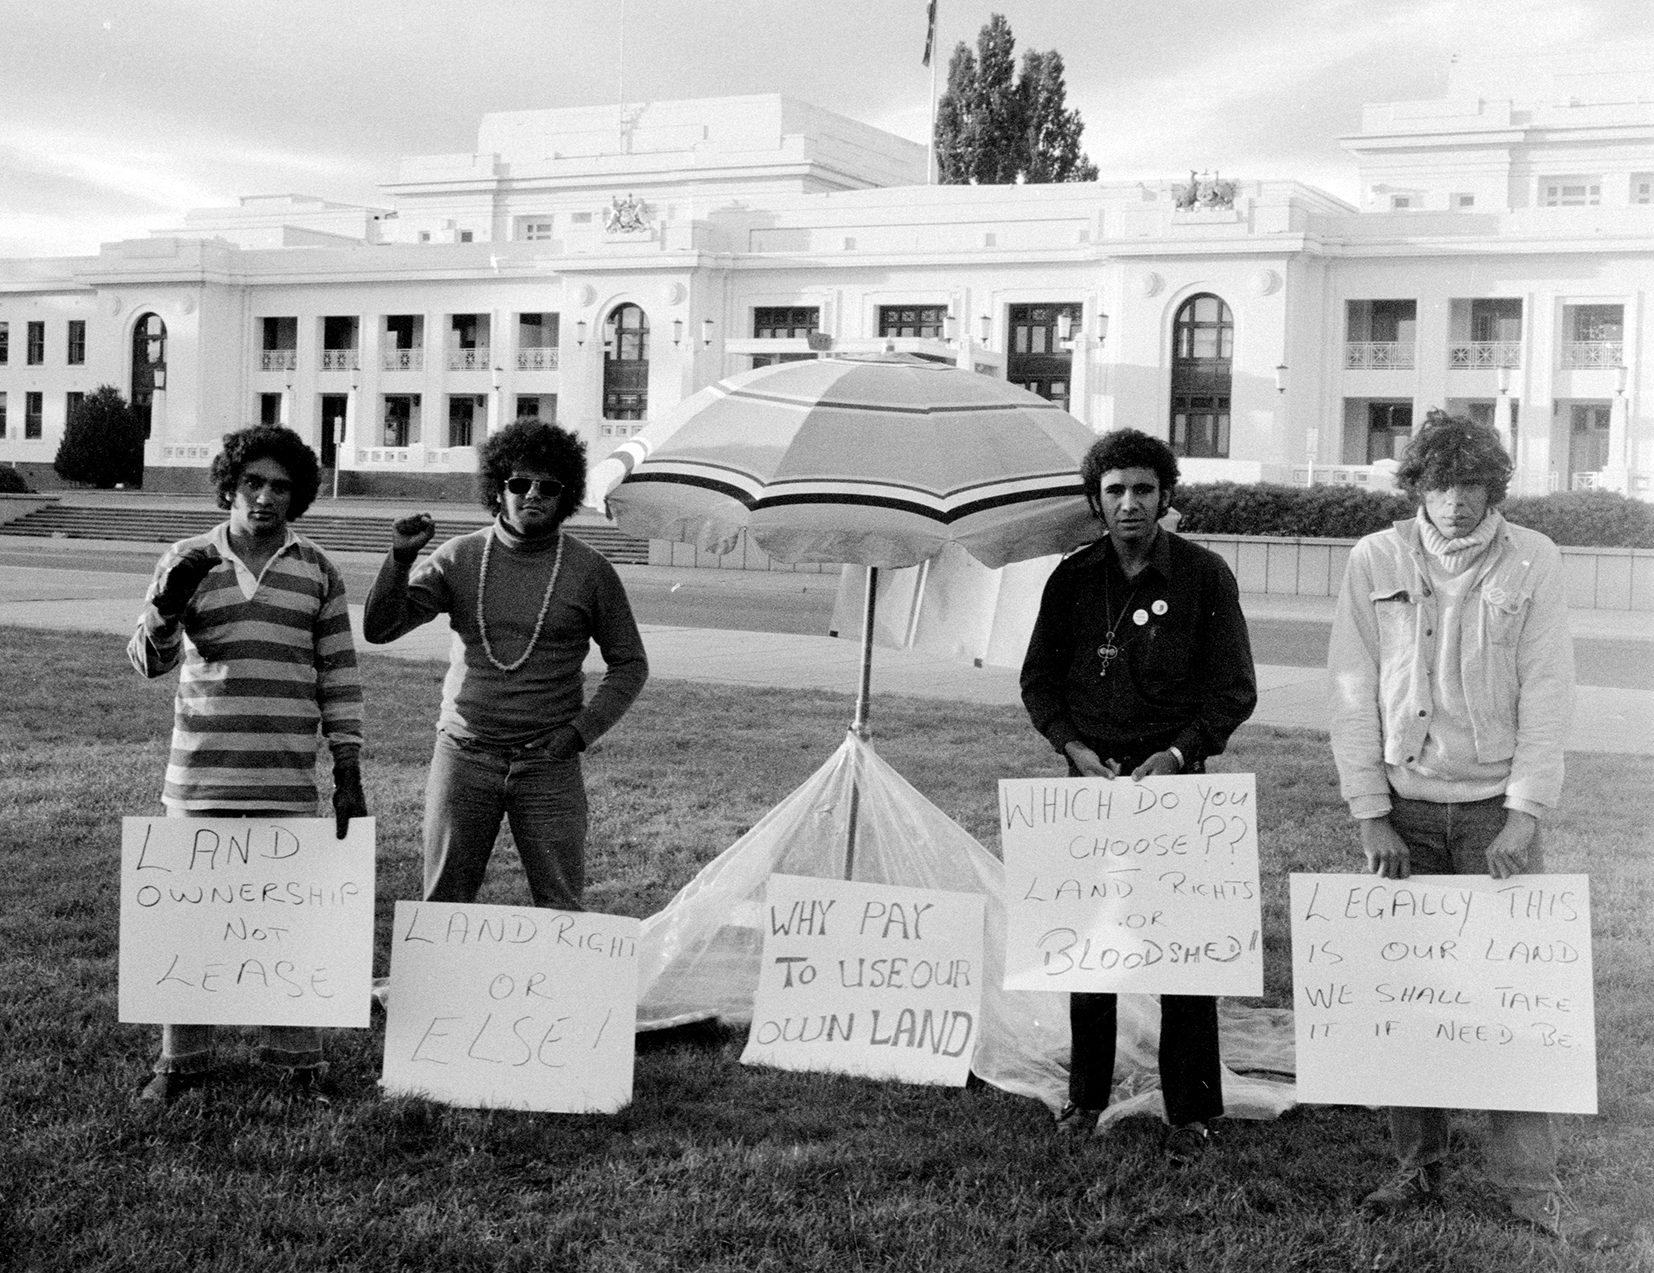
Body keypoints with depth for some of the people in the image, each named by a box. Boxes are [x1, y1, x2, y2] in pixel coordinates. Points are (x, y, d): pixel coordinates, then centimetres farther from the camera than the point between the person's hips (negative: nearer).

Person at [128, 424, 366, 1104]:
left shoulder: (318, 572, 6)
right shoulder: (186, 561, 5)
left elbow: (339, 677, 7)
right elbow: (148, 659, 1)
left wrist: (349, 774, 3)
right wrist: (167, 602, -20)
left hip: (287, 782, 0)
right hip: (199, 775, 0)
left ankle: (297, 1058, 12)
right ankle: (182, 1059, 16)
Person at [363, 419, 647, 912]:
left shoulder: (589, 570, 1)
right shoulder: (459, 558, 4)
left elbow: (629, 664, 8)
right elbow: (379, 628, -1)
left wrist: (582, 730, -5)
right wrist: (400, 560, -17)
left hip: (549, 764, -1)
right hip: (463, 758, 1)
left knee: (560, 908, -2)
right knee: (442, 903, 5)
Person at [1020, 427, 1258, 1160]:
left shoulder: (1204, 577, -2)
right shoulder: (1072, 579, 6)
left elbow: (1234, 690, -1)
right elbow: (1038, 680, 11)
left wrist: (1177, 753, -14)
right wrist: (1073, 746, -6)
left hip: (1176, 778, -3)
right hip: (1091, 775, 3)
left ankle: (1190, 1112, 9)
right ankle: (1085, 1097, 20)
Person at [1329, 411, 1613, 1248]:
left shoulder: (1532, 561, 0)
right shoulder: (1375, 562, 1)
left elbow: (1546, 694, -3)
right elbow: (1353, 694, 1)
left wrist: (1522, 816, -10)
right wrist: (1371, 817, -5)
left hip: (1498, 809, -1)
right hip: (1403, 809, 1)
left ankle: (1530, 1181, 4)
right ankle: (1418, 1166, 15)